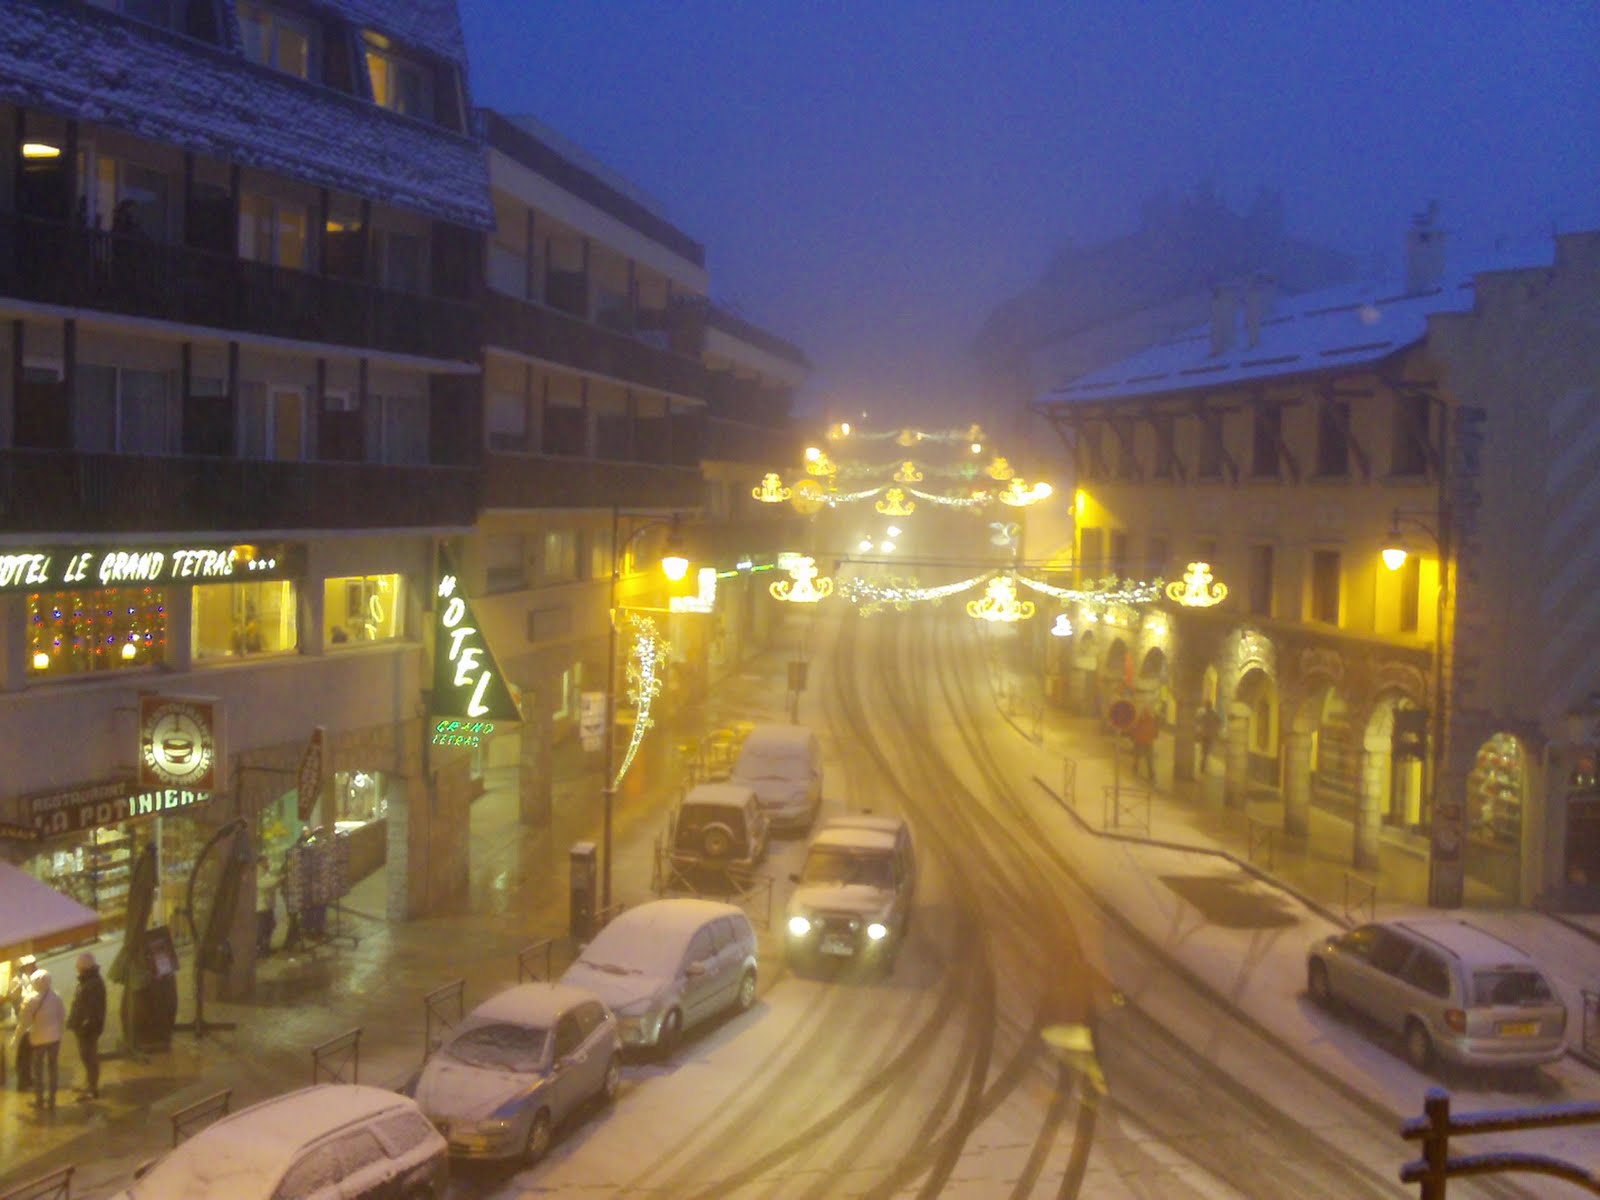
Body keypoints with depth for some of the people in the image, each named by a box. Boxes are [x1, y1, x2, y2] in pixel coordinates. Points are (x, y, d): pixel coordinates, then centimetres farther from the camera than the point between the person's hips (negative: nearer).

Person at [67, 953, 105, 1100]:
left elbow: (94, 1008, -26)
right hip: (82, 1026, 11)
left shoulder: (95, 983, -21)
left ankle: (92, 1089, -1)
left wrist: (87, 1024, -27)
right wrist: (73, 1021, 18)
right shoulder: (86, 981, 12)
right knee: (86, 1056, 20)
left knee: (89, 1056, -5)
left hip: (88, 1027, -11)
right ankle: (89, 1085, 32)